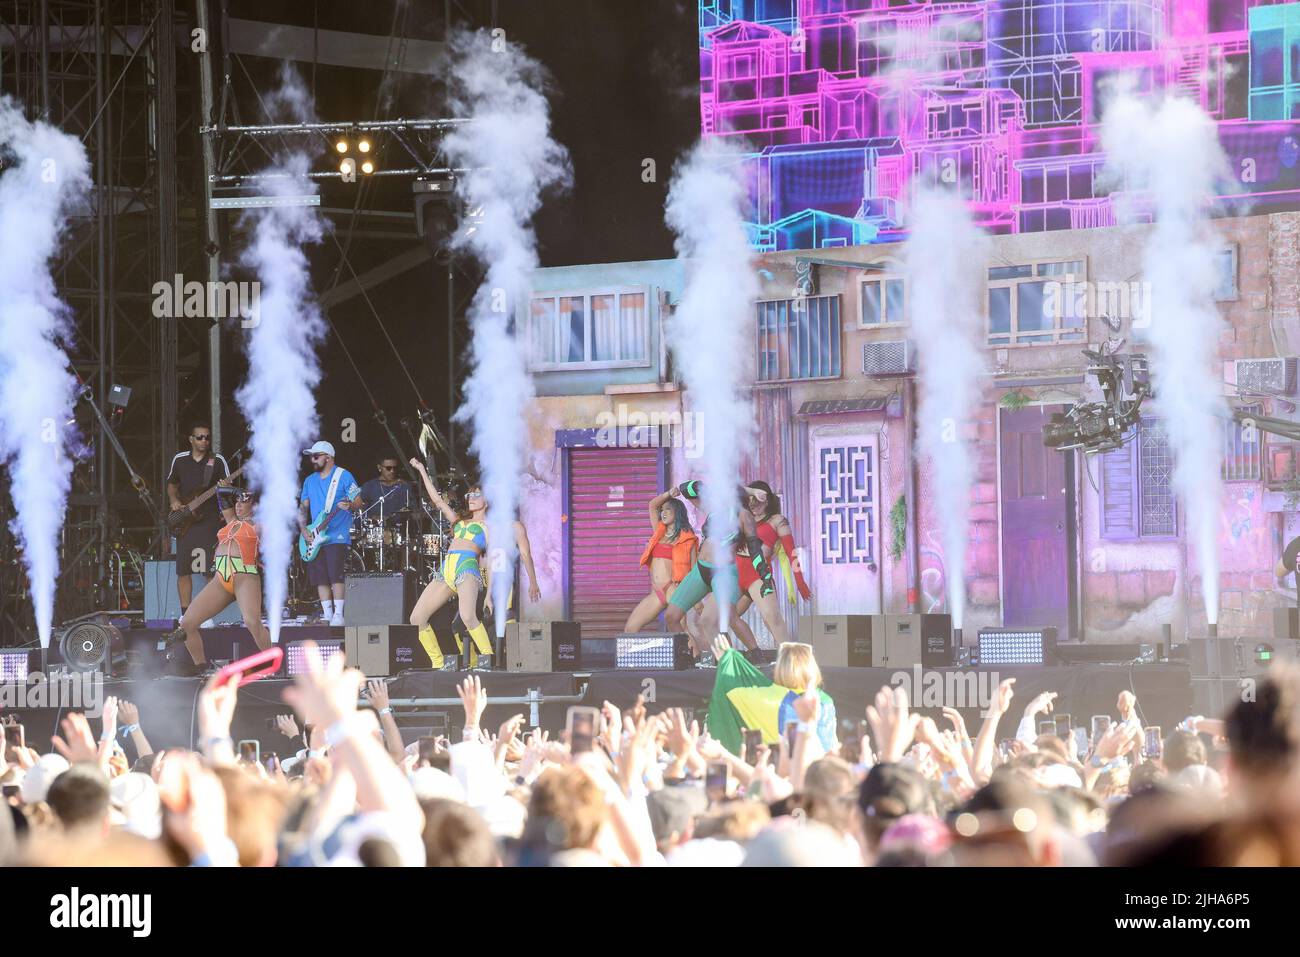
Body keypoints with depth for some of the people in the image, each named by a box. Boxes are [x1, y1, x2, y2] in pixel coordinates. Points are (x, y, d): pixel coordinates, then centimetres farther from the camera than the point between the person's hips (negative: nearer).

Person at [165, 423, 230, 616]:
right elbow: (172, 484, 22)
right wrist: (174, 501, 3)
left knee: (211, 570, -8)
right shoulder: (179, 460, 9)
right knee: (183, 570, 1)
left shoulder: (217, 461, 1)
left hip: (210, 522, -3)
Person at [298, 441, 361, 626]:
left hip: (337, 536, -6)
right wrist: (303, 530, 2)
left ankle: (338, 615, -10)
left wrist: (349, 505, -28)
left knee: (336, 576, -12)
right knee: (320, 578, 3)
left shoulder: (343, 476, -1)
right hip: (315, 539, 6)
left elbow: (358, 501, -5)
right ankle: (327, 615, 7)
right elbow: (303, 507, 16)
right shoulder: (310, 481, 16)